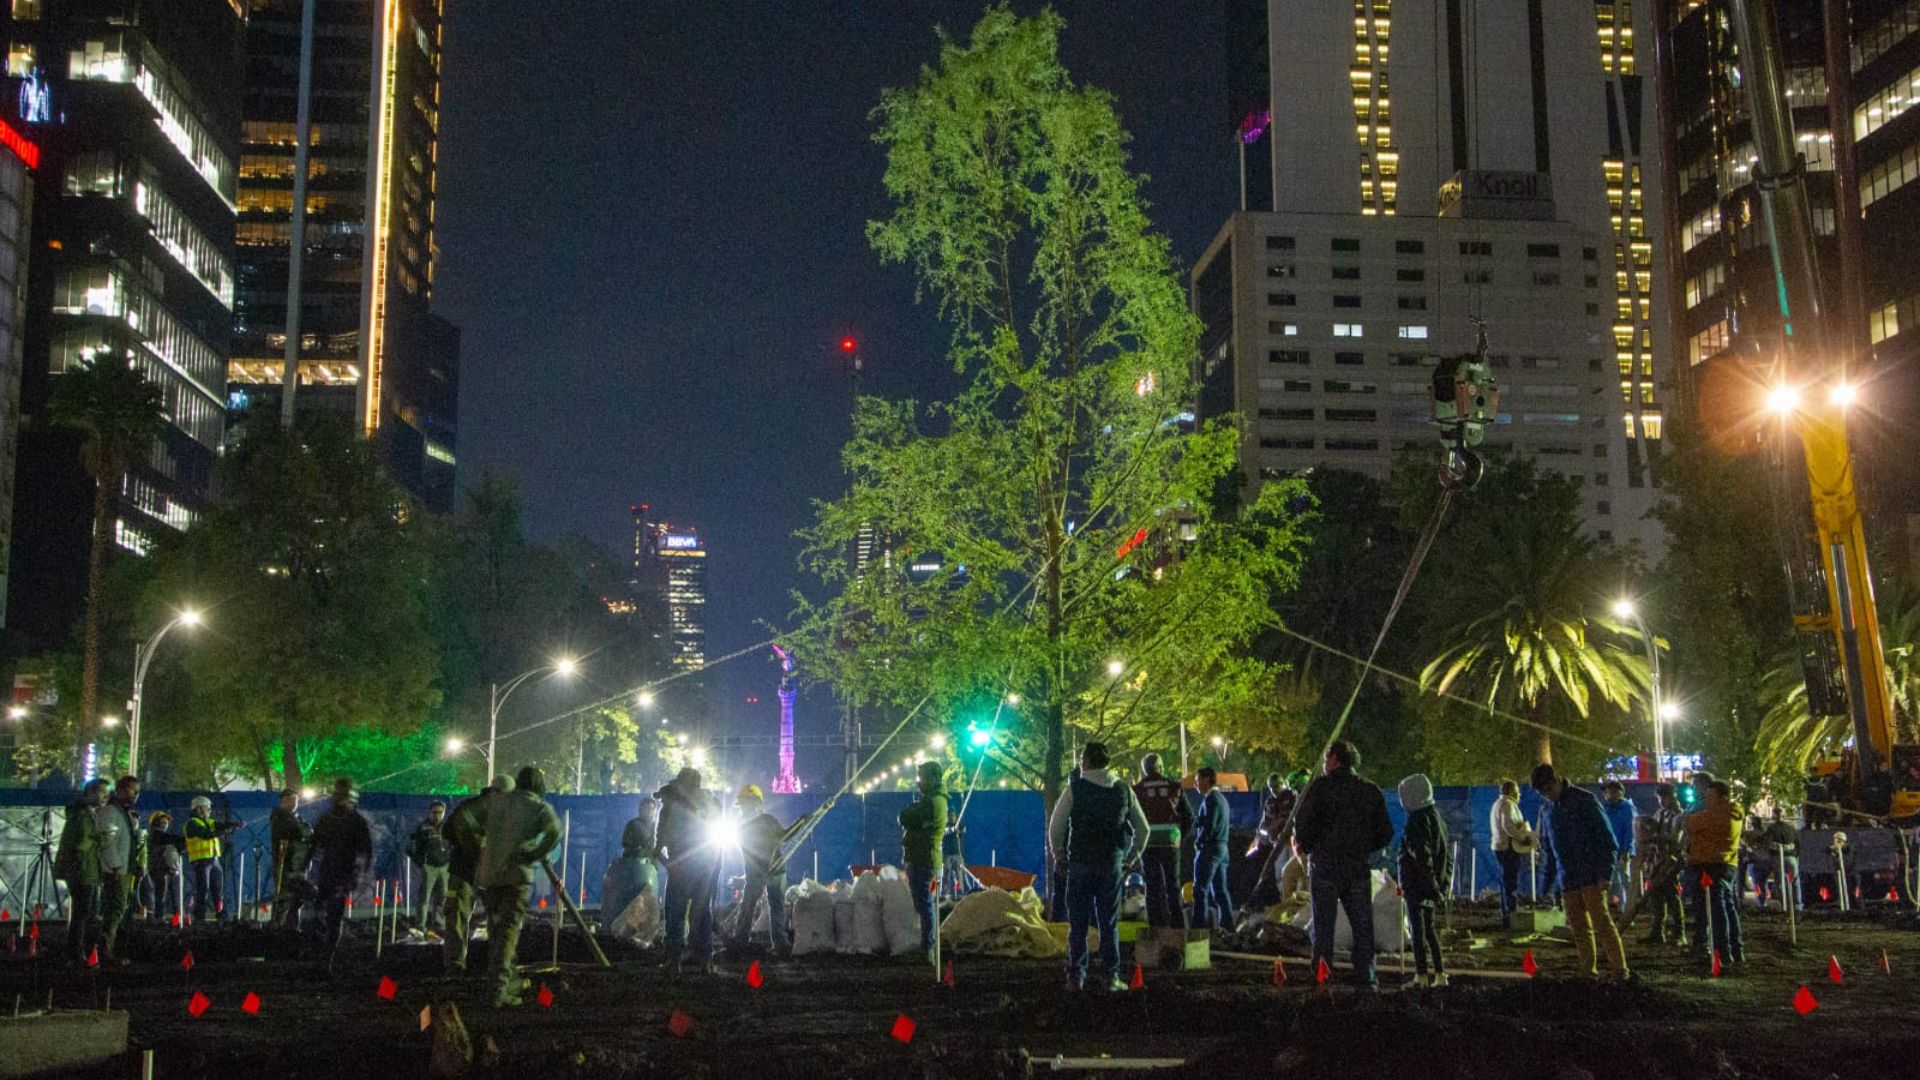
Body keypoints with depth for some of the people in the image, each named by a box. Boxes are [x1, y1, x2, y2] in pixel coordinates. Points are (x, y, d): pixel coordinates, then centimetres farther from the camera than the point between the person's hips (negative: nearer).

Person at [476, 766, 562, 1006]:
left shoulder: (496, 802, 13)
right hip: (516, 873, -5)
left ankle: (512, 981, 27)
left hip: (489, 872, 5)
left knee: (496, 927, 16)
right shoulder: (540, 807, -1)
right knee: (509, 930, -5)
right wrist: (538, 855, -5)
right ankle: (500, 990, -15)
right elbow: (554, 832, -16)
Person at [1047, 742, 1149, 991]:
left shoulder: (1074, 788, -5)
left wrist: (1058, 851, 10)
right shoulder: (1123, 790, 6)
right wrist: (1132, 857, 20)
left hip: (1080, 862, -2)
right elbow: (1142, 828, 10)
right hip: (1112, 862, 2)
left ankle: (1076, 976, 4)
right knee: (1109, 922, 8)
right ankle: (1110, 975, 7)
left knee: (1078, 923, 4)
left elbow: (1056, 826, -6)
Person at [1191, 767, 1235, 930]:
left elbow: (1210, 826, -21)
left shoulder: (1211, 799, -14)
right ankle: (1227, 923, 12)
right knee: (1220, 889, 12)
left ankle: (1200, 924, -12)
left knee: (1201, 889, -9)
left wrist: (1198, 842, -7)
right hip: (1222, 848, 10)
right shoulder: (1221, 798, 17)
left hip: (1209, 848, -10)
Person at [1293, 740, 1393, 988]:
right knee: (1363, 926, 10)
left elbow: (1303, 825, -13)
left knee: (1323, 925, 3)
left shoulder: (1320, 787, -7)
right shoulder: (1371, 790, 7)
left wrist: (1303, 847, 6)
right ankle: (1366, 977, 8)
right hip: (1359, 867, 3)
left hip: (1325, 867, -3)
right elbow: (1385, 834, 10)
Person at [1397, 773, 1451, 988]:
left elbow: (1421, 856, -21)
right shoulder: (1436, 818, 12)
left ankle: (1421, 975, -2)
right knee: (1429, 928, 16)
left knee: (1418, 929, -3)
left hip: (1416, 884, -9)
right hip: (1433, 885, 9)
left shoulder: (1416, 822, -17)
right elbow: (1446, 854, 17)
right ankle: (1440, 973, 16)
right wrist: (1441, 881, 19)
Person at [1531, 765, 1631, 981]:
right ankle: (1589, 972, 11)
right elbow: (1547, 844, 26)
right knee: (1578, 928, 6)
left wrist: (1605, 873, -14)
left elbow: (1606, 837, -8)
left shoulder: (1584, 800, -6)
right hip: (1568, 880, 7)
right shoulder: (1549, 810, 15)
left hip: (1591, 876, -7)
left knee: (1601, 921, -14)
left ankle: (1620, 970, -15)